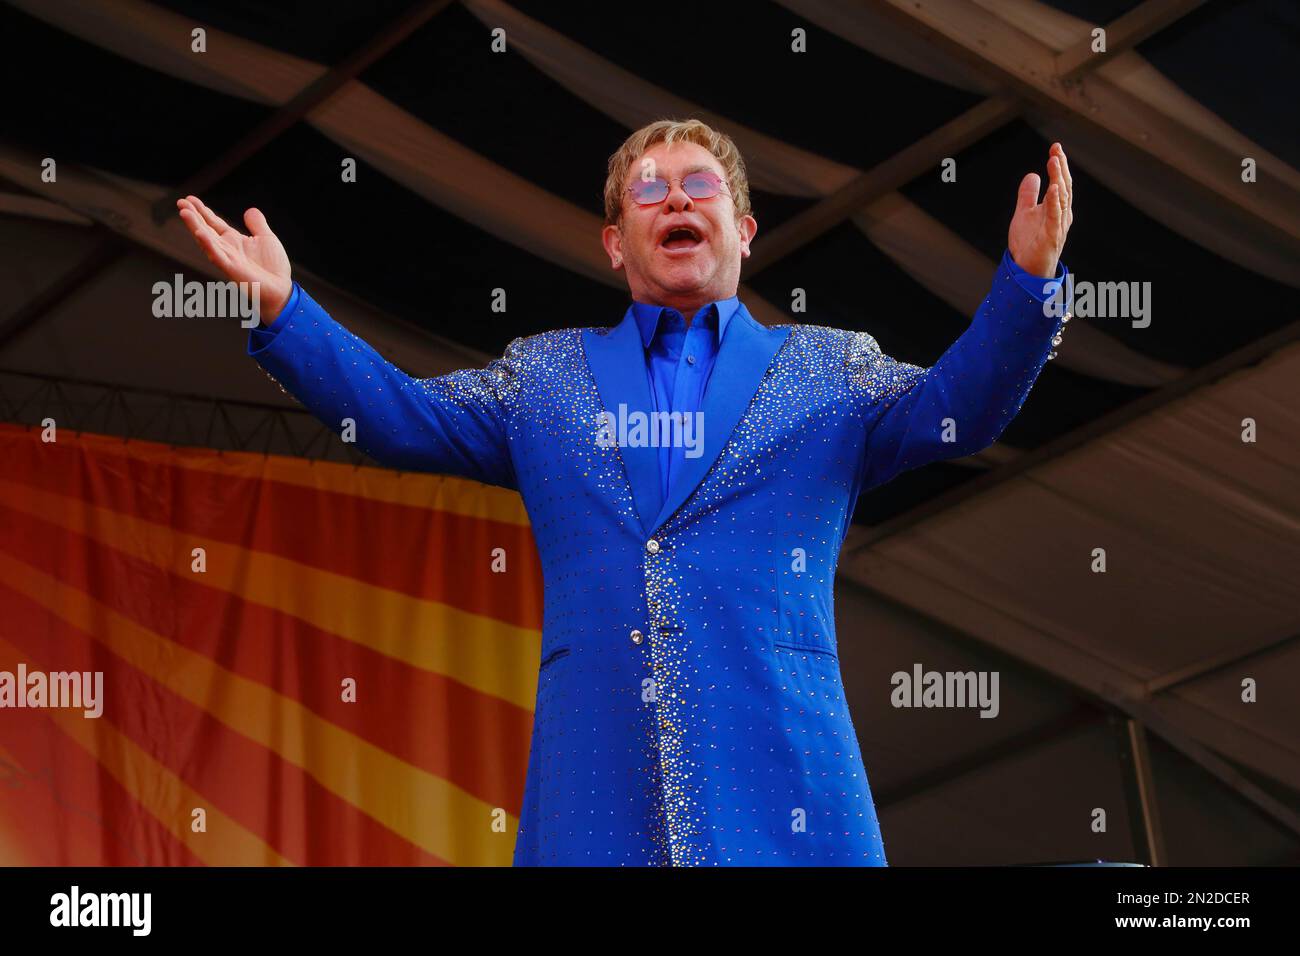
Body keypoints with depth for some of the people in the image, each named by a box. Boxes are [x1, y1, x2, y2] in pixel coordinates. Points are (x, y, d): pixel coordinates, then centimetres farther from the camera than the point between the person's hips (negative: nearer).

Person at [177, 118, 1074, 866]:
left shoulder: (828, 371, 16)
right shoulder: (547, 377, 20)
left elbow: (957, 406, 4)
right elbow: (404, 417, 14)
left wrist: (1027, 281, -13)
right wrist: (283, 309, 3)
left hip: (780, 765, -1)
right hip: (596, 780, 1)